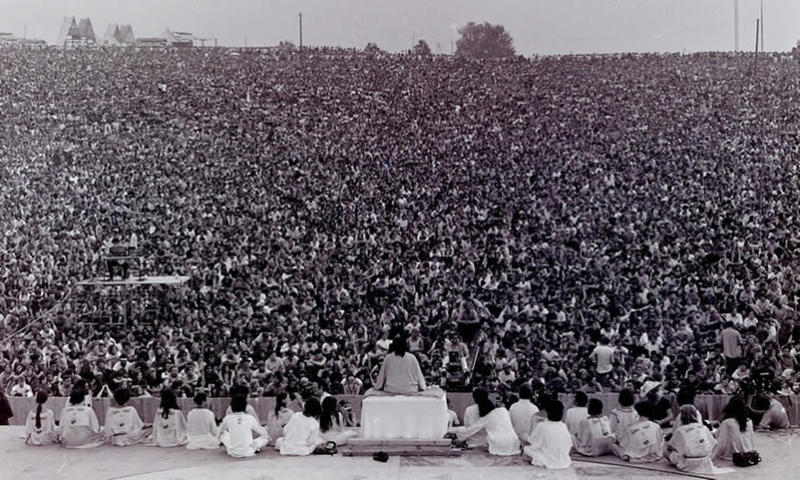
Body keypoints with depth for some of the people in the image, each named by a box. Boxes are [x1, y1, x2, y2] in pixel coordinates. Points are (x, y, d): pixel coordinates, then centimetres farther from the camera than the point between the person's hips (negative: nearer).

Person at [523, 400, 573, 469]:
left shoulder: (541, 426, -17)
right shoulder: (564, 426, -7)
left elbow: (530, 443, -7)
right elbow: (569, 446, 0)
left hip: (547, 463, -3)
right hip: (564, 463, 3)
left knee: (526, 448, 12)